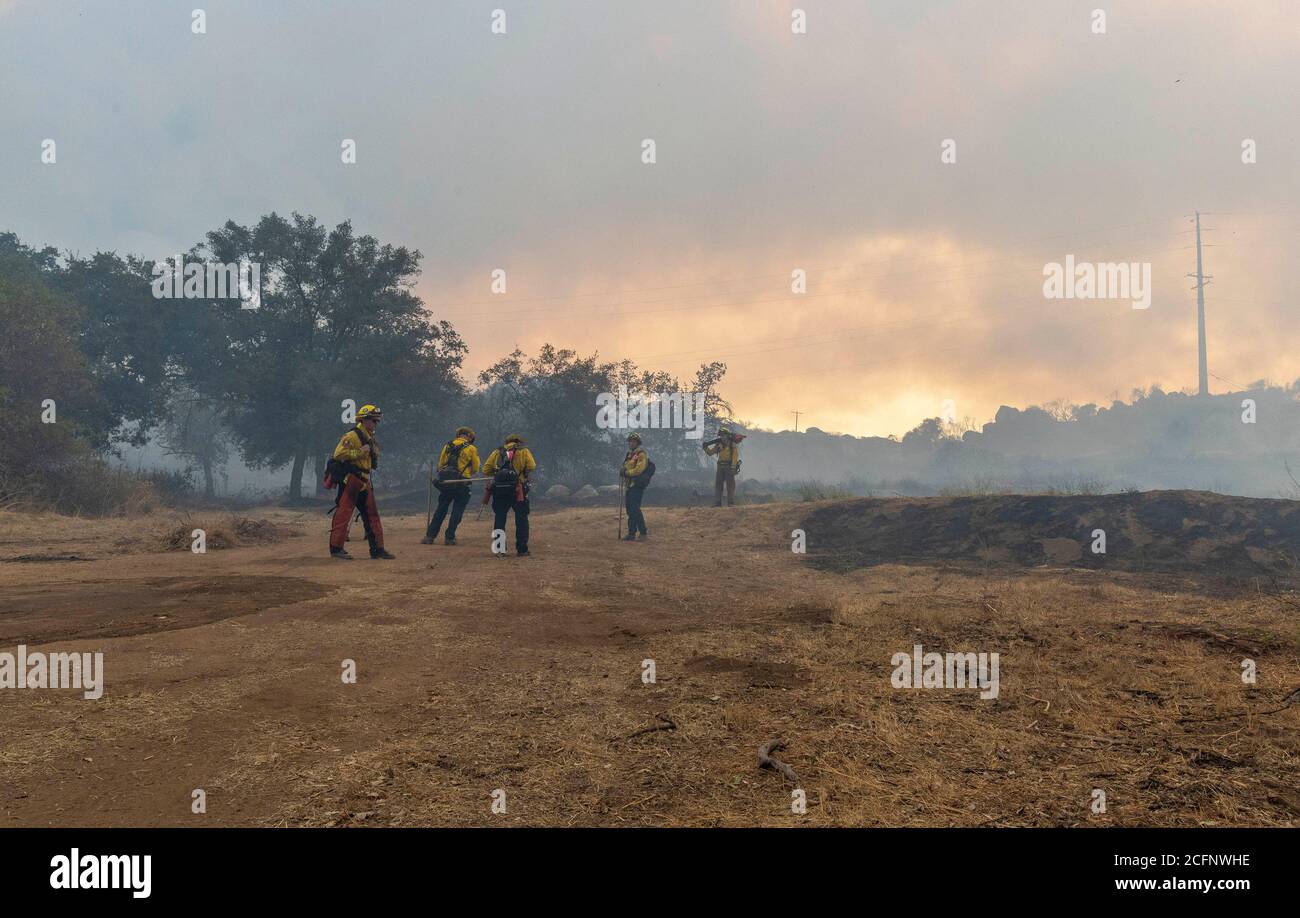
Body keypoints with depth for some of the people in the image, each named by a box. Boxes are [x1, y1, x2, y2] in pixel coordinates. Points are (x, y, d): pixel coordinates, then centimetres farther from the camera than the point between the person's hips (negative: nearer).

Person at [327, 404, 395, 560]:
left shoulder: (371, 439, 18)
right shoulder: (352, 436, -11)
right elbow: (338, 454, -22)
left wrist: (374, 456, 11)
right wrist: (359, 452, -22)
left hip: (363, 482, 10)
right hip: (350, 479, -10)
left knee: (372, 514, 9)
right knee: (343, 512, -7)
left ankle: (377, 549, 13)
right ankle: (336, 548, -4)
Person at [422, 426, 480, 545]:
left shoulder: (448, 445, 10)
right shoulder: (471, 448, -1)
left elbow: (440, 464, 11)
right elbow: (475, 469, 3)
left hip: (444, 481, 4)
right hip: (460, 483, -4)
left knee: (440, 509, 13)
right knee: (457, 511, 7)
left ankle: (430, 536, 11)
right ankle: (449, 538, 3)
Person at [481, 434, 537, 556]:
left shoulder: (497, 452, 13)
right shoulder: (523, 451, 7)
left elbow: (485, 470, 6)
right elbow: (531, 467, -9)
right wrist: (522, 470, 11)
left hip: (498, 489, 2)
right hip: (517, 490, -2)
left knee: (499, 520, 11)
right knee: (521, 520, 8)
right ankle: (522, 549, 7)